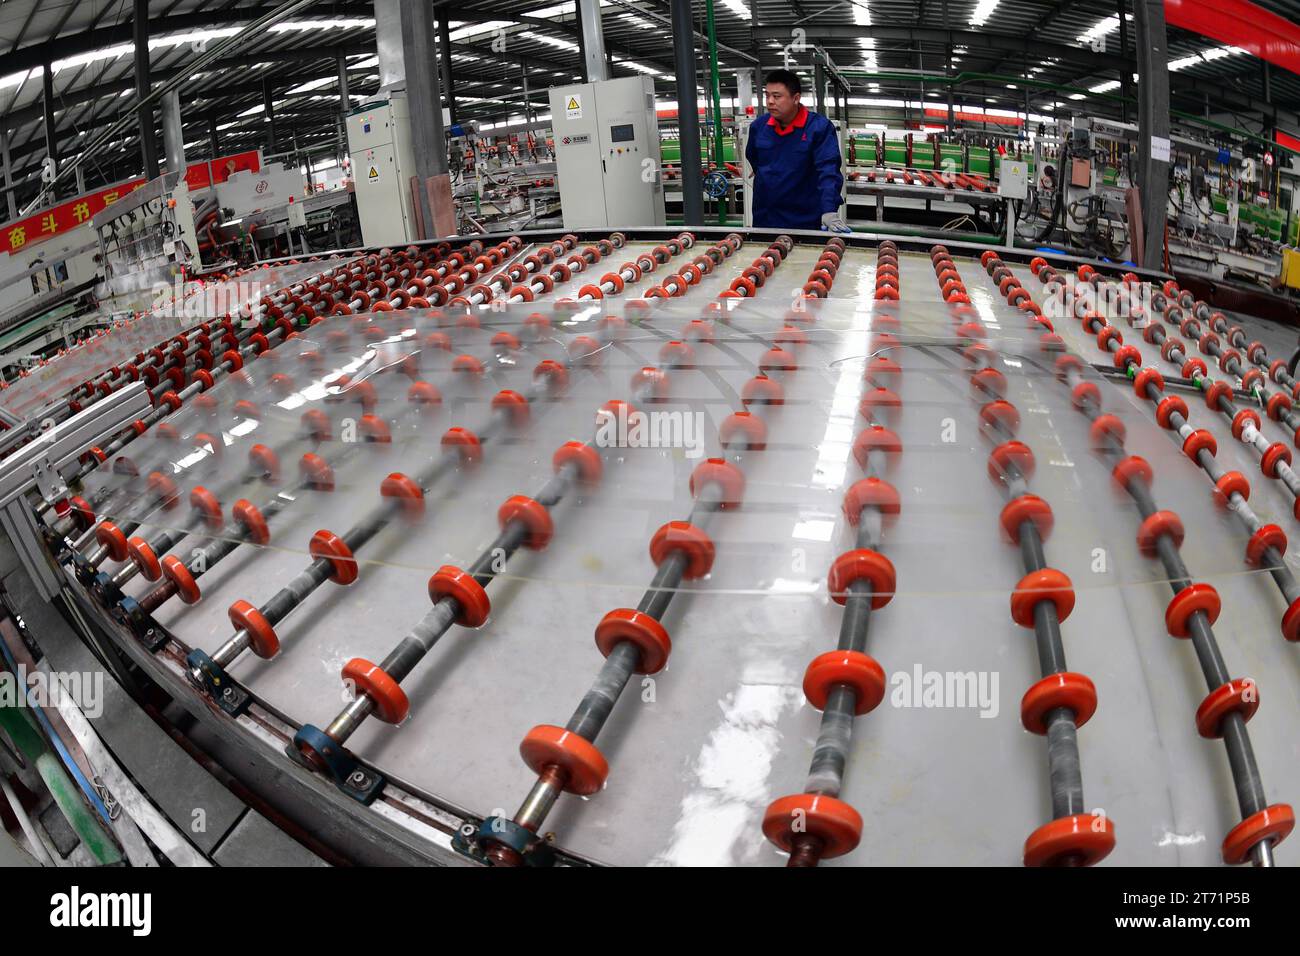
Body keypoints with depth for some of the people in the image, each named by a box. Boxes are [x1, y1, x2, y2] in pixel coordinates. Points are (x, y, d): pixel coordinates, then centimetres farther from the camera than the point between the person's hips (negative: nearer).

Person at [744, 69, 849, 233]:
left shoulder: (819, 127, -11)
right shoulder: (758, 126, 3)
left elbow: (828, 171, -20)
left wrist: (829, 210, -31)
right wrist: (766, 181, 13)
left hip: (805, 220, -4)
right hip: (764, 219, 4)